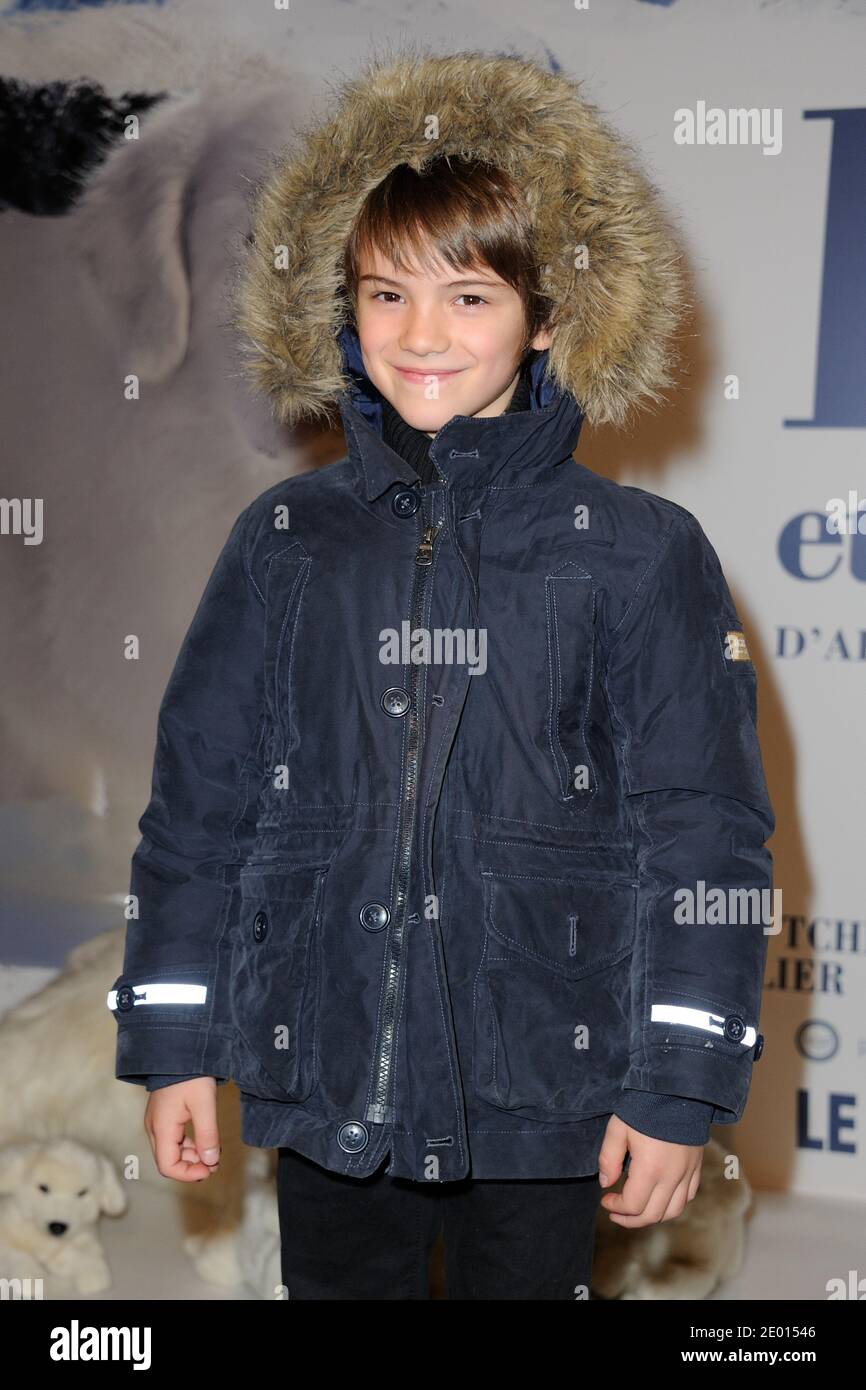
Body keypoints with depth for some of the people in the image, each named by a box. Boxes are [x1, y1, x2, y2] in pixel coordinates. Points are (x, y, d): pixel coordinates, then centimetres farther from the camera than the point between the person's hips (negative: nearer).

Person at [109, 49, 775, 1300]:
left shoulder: (643, 555, -4)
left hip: (542, 1095, -2)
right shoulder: (283, 543, 3)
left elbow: (705, 831, -4)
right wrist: (174, 1045, 4)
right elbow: (200, 798, 7)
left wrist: (680, 1087, -6)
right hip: (325, 1082, 2)